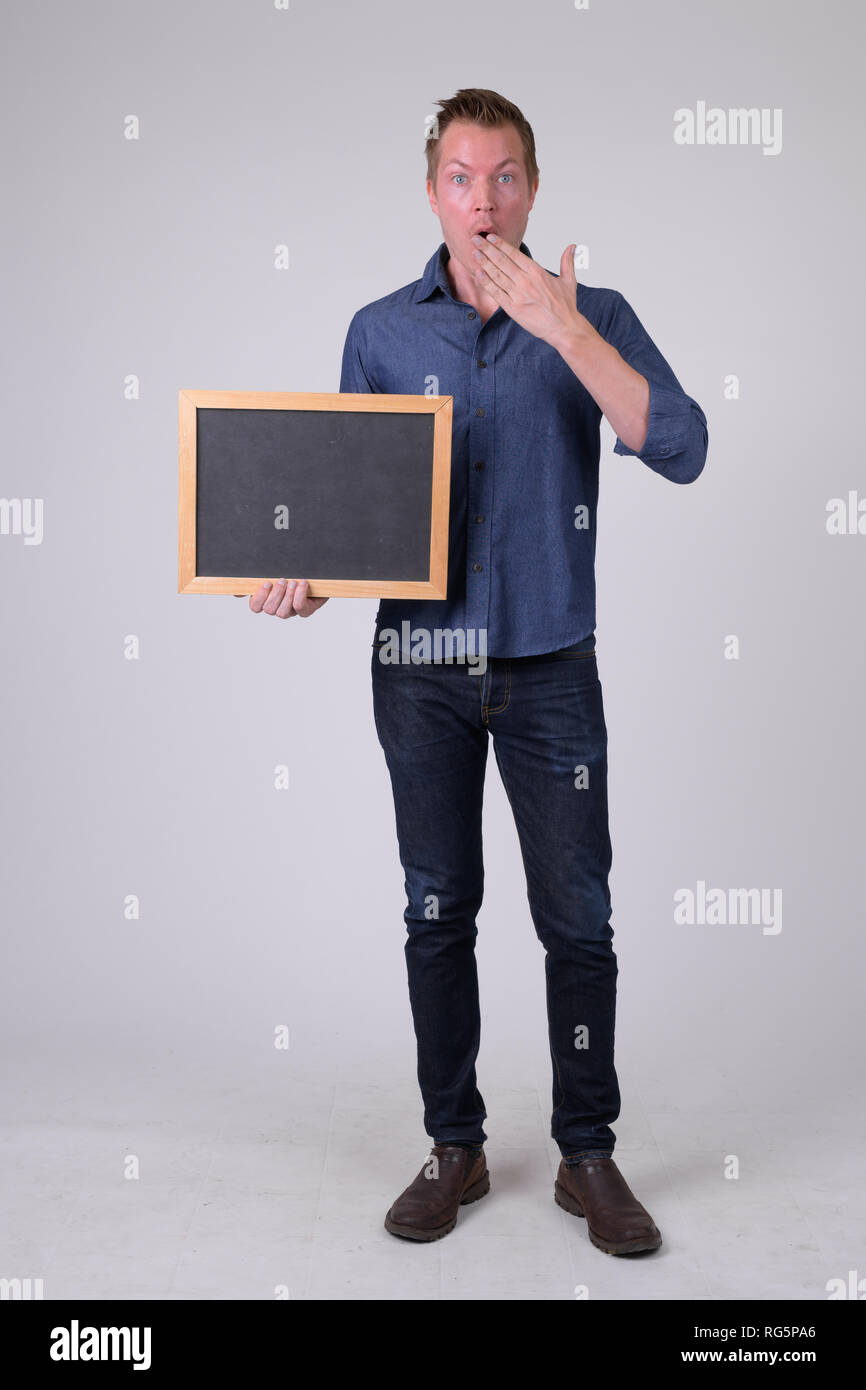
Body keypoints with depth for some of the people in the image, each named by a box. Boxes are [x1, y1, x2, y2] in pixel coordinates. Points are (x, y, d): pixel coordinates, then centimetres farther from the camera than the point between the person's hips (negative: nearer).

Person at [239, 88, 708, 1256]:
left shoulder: (592, 317, 1)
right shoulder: (382, 331, 6)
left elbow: (680, 449, -13)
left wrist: (565, 330, -21)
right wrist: (305, 576, -9)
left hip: (551, 665, -1)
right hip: (421, 665, 2)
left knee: (577, 919, 3)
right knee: (438, 913, 9)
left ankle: (589, 1156, 21)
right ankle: (455, 1148, 26)